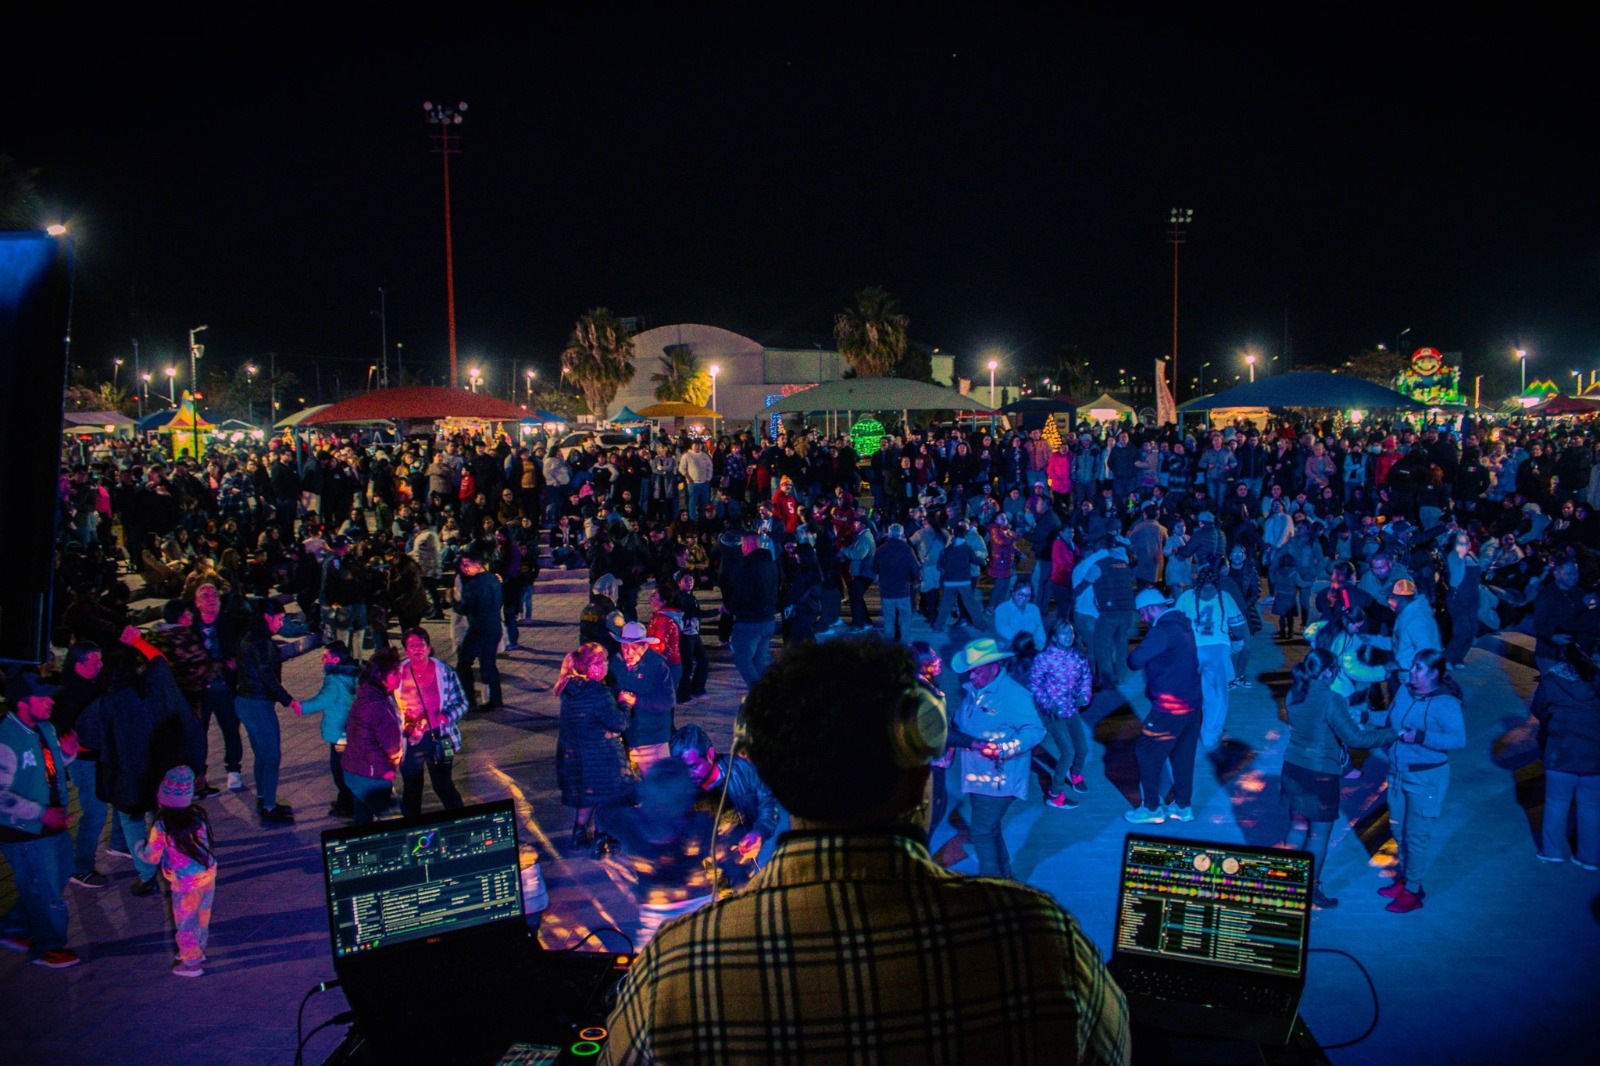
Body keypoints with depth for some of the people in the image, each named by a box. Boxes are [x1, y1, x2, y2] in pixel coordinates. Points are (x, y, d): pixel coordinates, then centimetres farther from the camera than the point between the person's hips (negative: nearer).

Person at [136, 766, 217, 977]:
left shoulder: (162, 827, -21)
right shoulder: (198, 815, -8)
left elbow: (152, 857, -9)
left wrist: (140, 847, 11)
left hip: (186, 885, -5)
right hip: (208, 876, 5)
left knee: (186, 923, 15)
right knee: (202, 918, 24)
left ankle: (191, 963, 28)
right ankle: (198, 950, 43)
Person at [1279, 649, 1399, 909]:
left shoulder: (1294, 694, 2)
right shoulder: (1330, 700, -21)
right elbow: (1355, 738, -21)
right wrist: (1393, 734, -12)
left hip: (1293, 768, 7)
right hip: (1320, 774, -7)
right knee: (1319, 833, 6)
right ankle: (1311, 890, 15)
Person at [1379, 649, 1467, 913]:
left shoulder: (1446, 703, -17)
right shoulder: (1404, 692, 2)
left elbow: (1459, 739, -24)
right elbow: (1391, 721, 16)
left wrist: (1421, 737, -29)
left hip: (1426, 777, -7)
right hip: (1398, 772, 7)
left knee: (1417, 836, 1)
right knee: (1398, 830, 16)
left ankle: (1412, 890, 13)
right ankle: (1403, 878, 33)